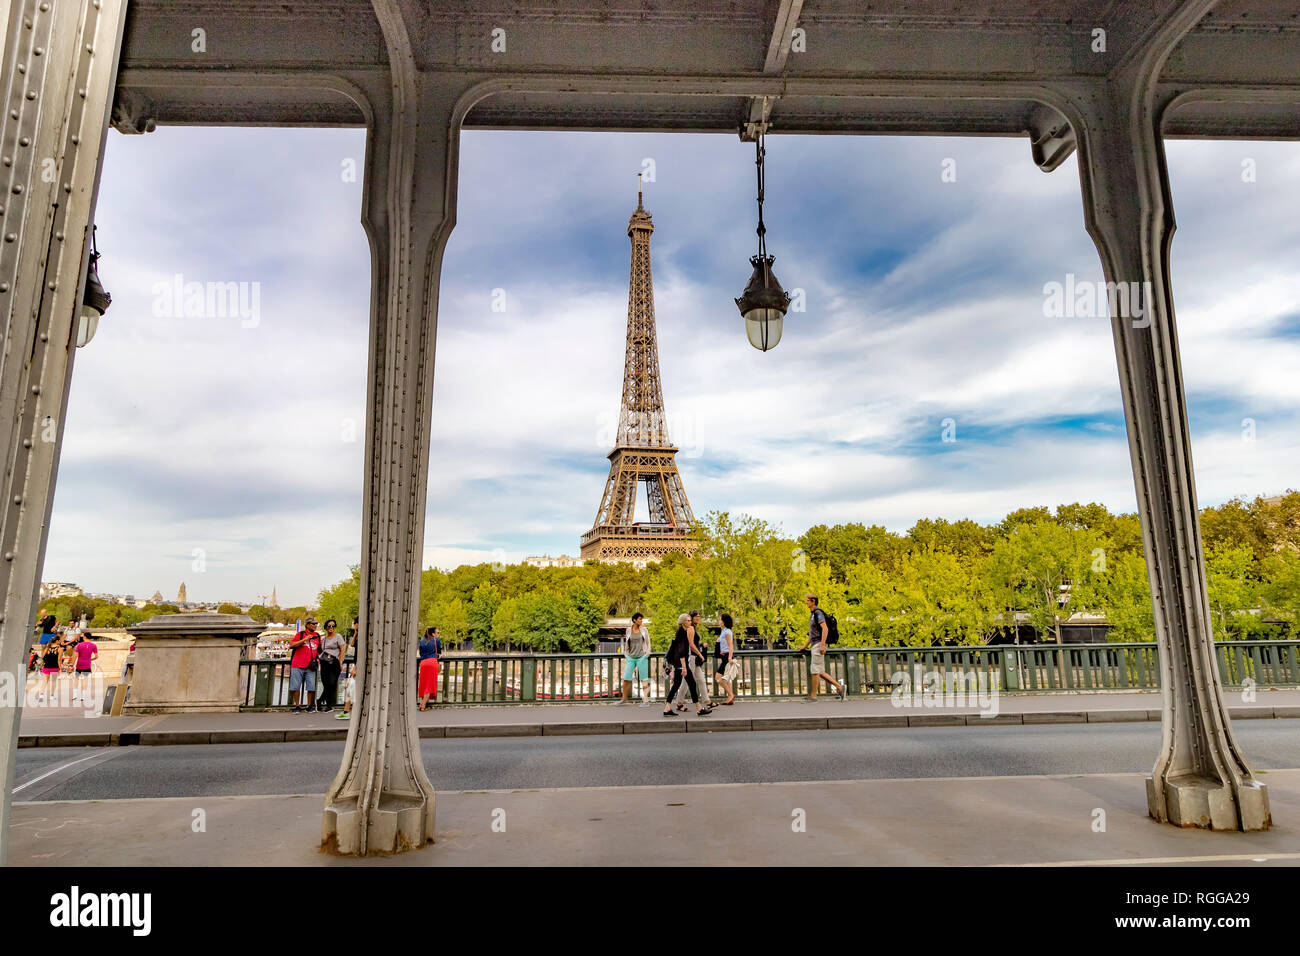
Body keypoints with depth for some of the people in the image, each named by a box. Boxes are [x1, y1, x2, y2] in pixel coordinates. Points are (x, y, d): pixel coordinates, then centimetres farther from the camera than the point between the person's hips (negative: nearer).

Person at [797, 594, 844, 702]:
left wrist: (822, 645, -26)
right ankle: (839, 687, 11)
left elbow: (825, 629, -20)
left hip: (818, 645, -10)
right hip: (814, 645, 10)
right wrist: (804, 646, 26)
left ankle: (813, 696, -2)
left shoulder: (818, 613, -10)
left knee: (815, 670, -6)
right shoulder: (812, 614, 21)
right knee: (820, 672, 9)